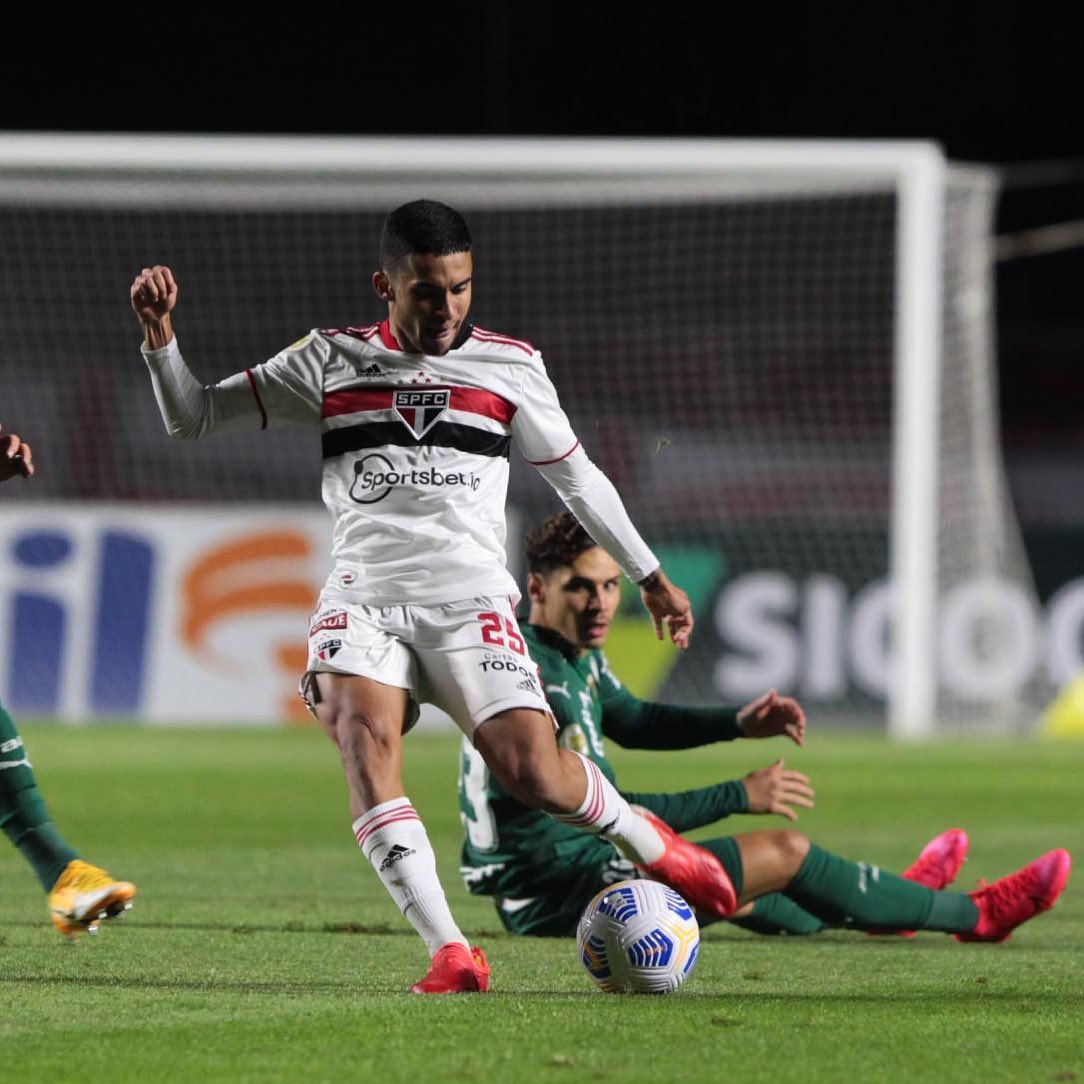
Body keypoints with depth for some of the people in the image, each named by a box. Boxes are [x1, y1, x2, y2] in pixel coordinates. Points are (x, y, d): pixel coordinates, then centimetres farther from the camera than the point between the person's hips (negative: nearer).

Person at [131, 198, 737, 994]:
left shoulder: (510, 367, 9)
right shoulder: (331, 362, 10)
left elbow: (577, 476, 21)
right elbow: (193, 416, 11)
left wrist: (652, 577, 24)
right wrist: (160, 332, -7)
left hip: (469, 599, -1)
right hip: (364, 593, 1)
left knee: (533, 772, -17)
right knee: (363, 736, -28)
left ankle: (650, 845, 17)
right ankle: (451, 955, -30)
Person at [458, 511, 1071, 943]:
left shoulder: (576, 655, 6)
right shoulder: (536, 675, -25)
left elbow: (630, 719, 28)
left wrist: (738, 724, 15)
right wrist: (738, 796, -22)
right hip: (558, 897, -10)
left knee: (736, 892, 34)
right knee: (785, 852, -6)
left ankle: (885, 908, 62)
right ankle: (976, 916, 9)